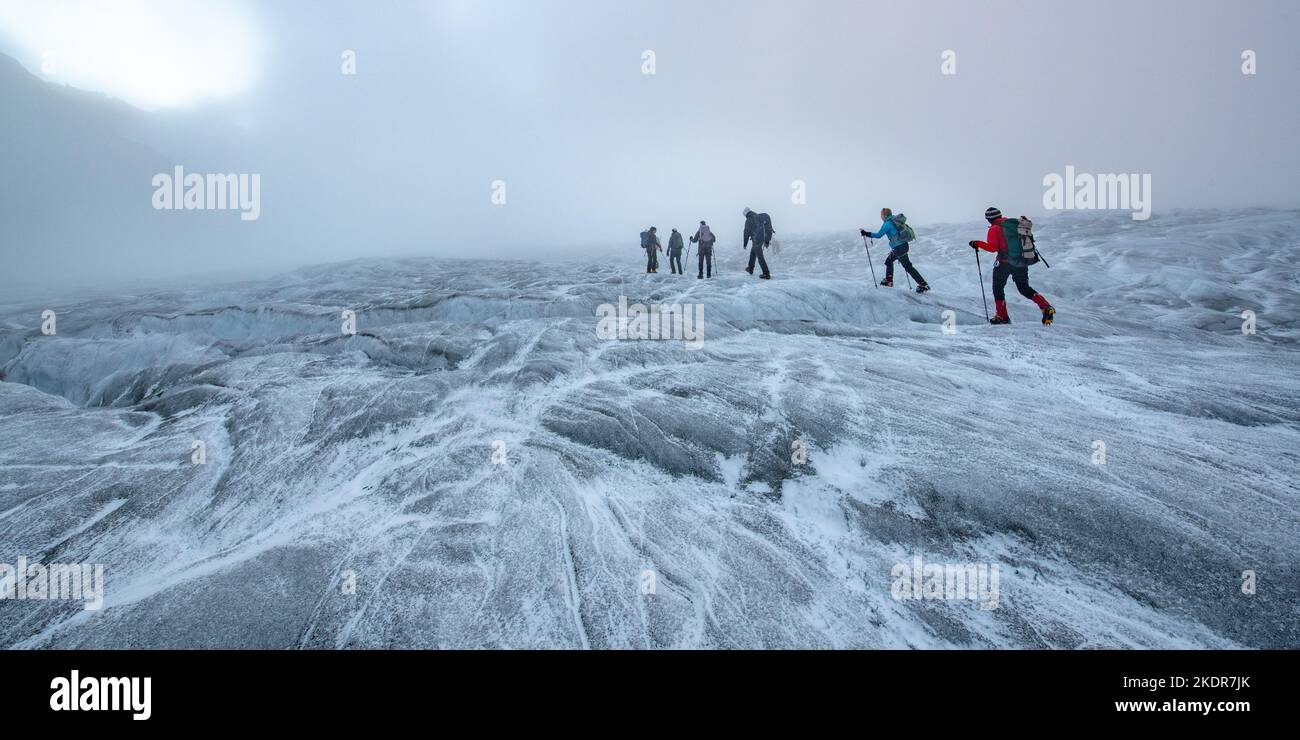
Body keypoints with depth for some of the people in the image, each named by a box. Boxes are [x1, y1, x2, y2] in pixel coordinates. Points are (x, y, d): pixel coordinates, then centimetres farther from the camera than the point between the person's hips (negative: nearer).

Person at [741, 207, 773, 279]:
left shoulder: (749, 220, -10)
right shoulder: (759, 217, 12)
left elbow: (747, 233, -8)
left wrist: (745, 244, 3)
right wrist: (766, 241, 21)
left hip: (756, 241, -8)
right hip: (762, 239, 8)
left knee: (760, 257, -5)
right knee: (752, 253, 27)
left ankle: (766, 274, -6)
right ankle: (750, 269, 40)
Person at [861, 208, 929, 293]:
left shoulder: (887, 223, -13)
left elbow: (879, 235, -15)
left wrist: (866, 233, -9)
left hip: (898, 248, -9)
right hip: (903, 245, 9)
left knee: (907, 266, -6)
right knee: (889, 260, 25)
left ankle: (923, 285, -8)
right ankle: (888, 281, 35)